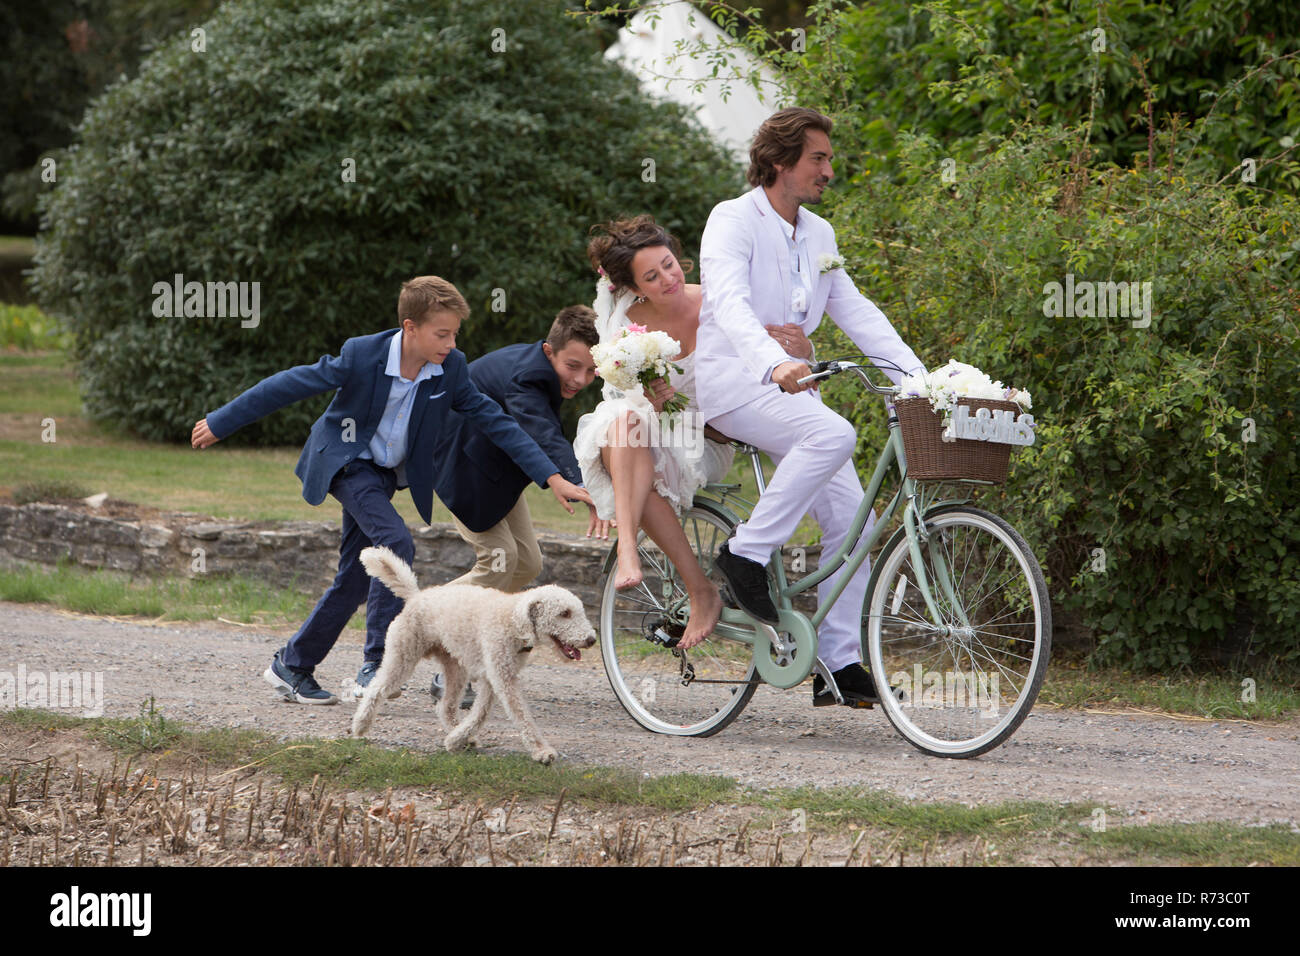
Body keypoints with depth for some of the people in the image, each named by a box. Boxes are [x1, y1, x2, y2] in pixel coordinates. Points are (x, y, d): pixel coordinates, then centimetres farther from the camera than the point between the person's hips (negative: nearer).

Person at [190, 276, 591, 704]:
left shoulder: (450, 369, -15)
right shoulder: (361, 356, -26)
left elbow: (494, 420, -10)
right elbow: (289, 385, -18)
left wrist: (552, 477, -17)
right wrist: (220, 424, -11)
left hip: (386, 474, 6)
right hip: (346, 463, -6)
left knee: (355, 579, 6)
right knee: (396, 543, -26)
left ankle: (291, 665, 21)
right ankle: (375, 664, -22)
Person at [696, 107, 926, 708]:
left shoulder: (818, 236, 15)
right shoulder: (734, 220, -9)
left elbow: (857, 313, 15)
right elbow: (730, 304, -25)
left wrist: (920, 379, 3)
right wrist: (772, 364, -43)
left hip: (789, 382, 7)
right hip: (730, 380, -7)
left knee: (852, 521, -5)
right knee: (832, 435, -34)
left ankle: (839, 665, 0)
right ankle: (747, 553, -21)